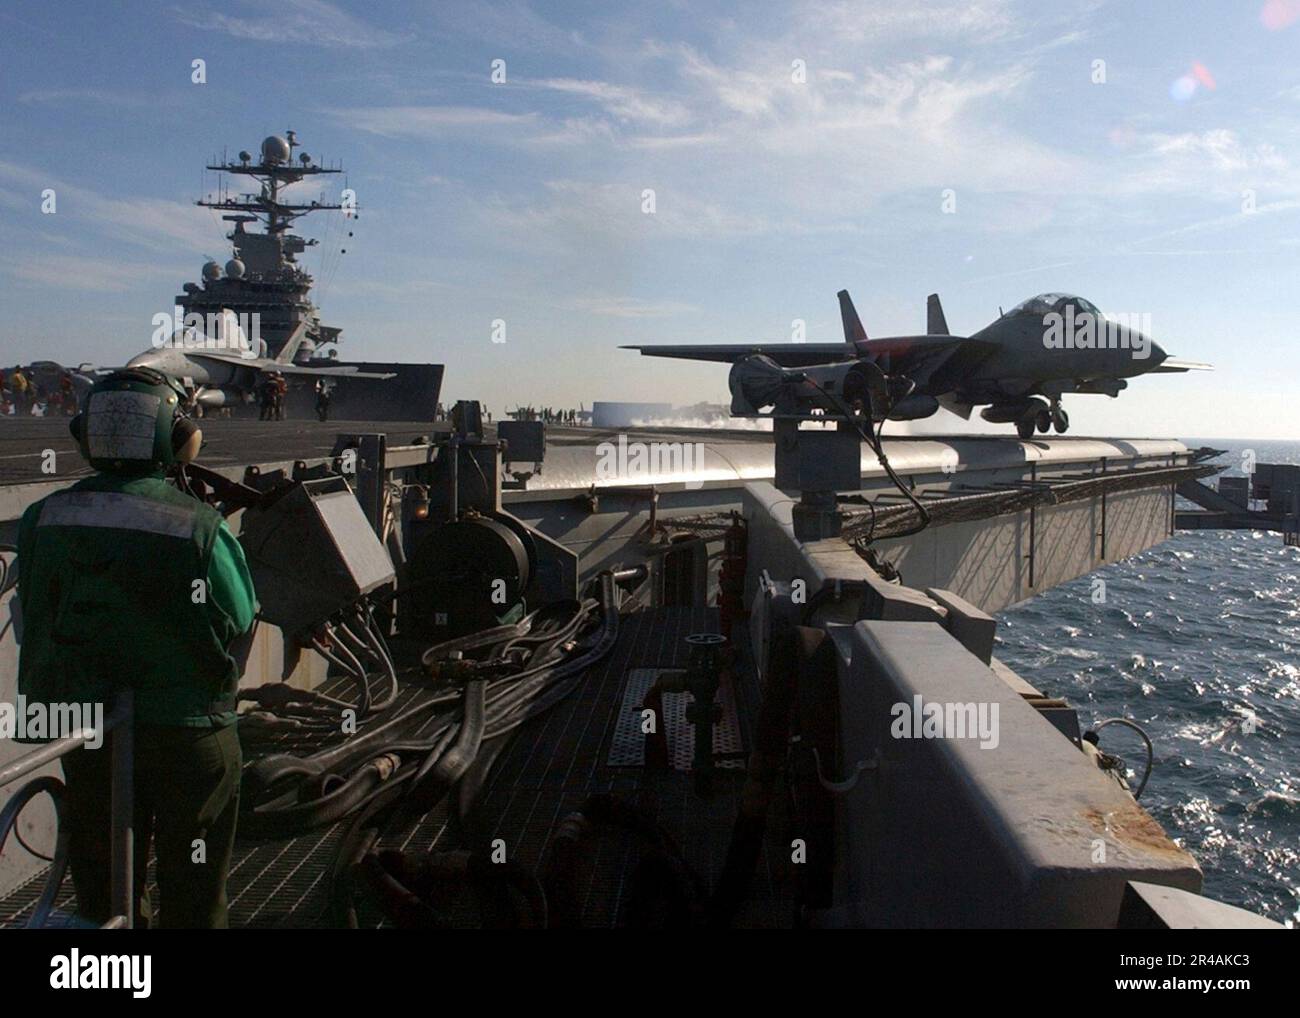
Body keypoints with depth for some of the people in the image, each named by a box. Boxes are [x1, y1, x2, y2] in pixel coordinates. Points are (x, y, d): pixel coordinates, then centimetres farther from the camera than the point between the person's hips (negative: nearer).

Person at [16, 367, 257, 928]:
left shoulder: (42, 520, -6)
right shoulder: (200, 528, -19)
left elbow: (34, 623, 2)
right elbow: (239, 624, -11)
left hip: (85, 735, 4)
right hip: (186, 734, -4)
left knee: (103, 890, 21)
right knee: (192, 892, 13)